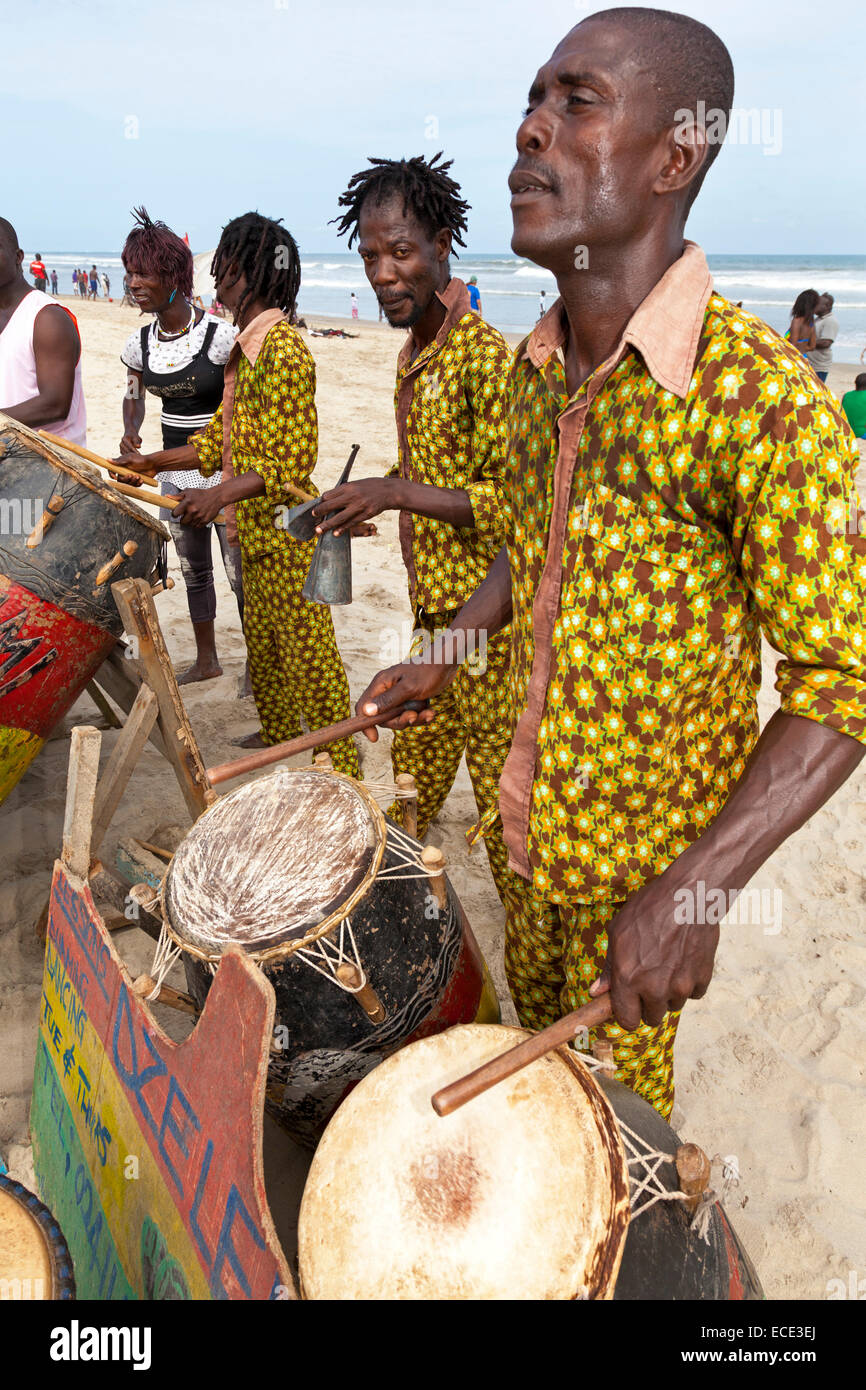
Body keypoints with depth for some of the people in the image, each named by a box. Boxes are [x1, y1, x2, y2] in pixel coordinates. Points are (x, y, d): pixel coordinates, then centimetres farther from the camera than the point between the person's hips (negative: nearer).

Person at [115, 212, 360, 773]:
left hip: (287, 531, -10)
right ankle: (278, 728, 39)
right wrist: (151, 463, 13)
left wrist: (219, 495, -32)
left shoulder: (283, 349, -19)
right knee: (261, 636, 22)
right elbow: (222, 440, 17)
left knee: (306, 648, -1)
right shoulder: (246, 347, 12)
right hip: (256, 529, 10)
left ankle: (341, 758, 12)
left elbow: (292, 462, -24)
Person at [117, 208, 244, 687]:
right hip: (175, 473, 6)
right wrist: (130, 431, -4)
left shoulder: (220, 337, -17)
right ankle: (206, 660, 33)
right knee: (193, 571, 17)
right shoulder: (140, 343, 0)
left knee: (241, 573, 0)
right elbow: (133, 396, 16)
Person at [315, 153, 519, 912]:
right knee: (416, 759, 23)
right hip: (435, 607, 9)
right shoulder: (413, 354, 10)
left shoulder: (482, 353, -19)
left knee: (500, 781, 3)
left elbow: (515, 502, -25)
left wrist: (399, 493, -29)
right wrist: (367, 502, 11)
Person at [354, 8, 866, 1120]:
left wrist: (697, 892, -33)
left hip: (653, 844, -7)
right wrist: (441, 655, 6)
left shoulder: (764, 402, -28)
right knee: (532, 1003, 29)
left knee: (618, 1088, 16)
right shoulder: (533, 367, -3)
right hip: (536, 808, 7)